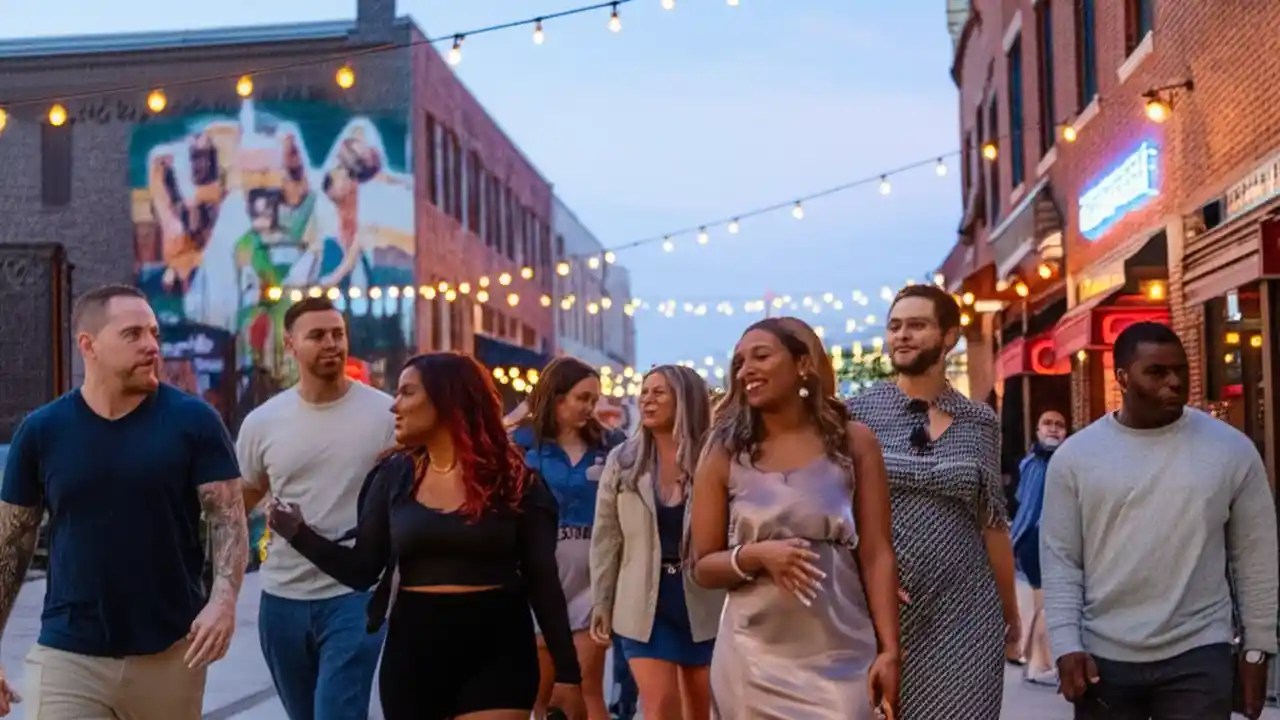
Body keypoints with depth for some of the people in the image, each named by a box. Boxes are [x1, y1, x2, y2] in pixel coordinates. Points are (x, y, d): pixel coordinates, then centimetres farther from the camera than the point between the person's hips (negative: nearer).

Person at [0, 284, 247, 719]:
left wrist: (224, 599, -24)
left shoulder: (193, 421, -4)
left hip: (171, 651, 0)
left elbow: (228, 519, -6)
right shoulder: (41, 431, 0)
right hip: (67, 655, 0)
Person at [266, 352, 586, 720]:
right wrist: (299, 532, -7)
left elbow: (543, 580, -2)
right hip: (414, 650, 3)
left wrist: (567, 670, -5)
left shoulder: (512, 480, -3)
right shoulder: (393, 475, 4)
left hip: (496, 651, -3)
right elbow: (362, 570, 5)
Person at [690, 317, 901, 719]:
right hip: (754, 659, 1)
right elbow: (703, 568, 3)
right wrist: (756, 555, -16)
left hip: (842, 657, 0)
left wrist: (889, 649, -7)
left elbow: (876, 554, 0)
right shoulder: (724, 453, 1)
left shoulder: (853, 442, 2)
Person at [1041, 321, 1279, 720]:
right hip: (1102, 658, 1)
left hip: (1198, 655, 0)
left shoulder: (1232, 449, 0)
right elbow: (1059, 560, 0)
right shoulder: (1074, 456, -1)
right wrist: (1066, 645, -8)